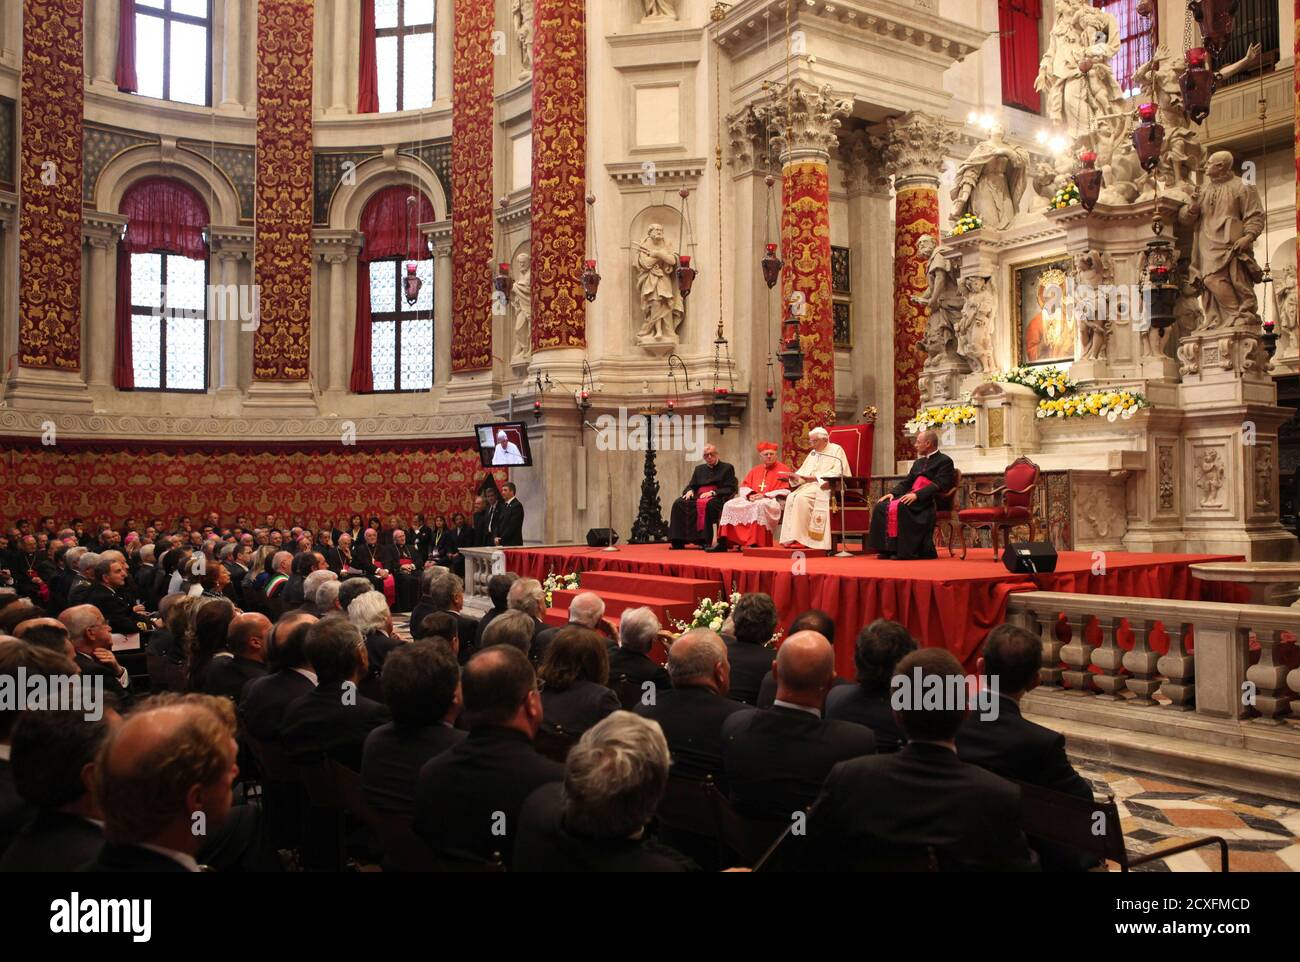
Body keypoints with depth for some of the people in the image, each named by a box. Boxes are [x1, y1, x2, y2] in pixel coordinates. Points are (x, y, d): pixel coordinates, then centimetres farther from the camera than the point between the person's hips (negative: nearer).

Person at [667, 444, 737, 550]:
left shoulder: (727, 468, 9)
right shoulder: (699, 469, 24)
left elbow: (730, 489, 0)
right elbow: (691, 486, 22)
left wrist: (713, 492, -12)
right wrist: (690, 491, -3)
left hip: (717, 499, -5)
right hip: (698, 497, 5)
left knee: (706, 504, -40)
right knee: (678, 503, -23)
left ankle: (705, 541, -38)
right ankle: (678, 542, -27)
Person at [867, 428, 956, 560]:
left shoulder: (945, 461, 2)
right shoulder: (918, 462, 27)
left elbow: (939, 485, -12)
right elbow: (906, 482, 22)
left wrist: (917, 495, -24)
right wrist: (893, 493, 2)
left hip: (928, 500, -8)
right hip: (911, 497, 8)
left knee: (900, 506, -35)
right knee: (881, 506, -14)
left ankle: (905, 551, -31)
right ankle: (887, 549, -16)